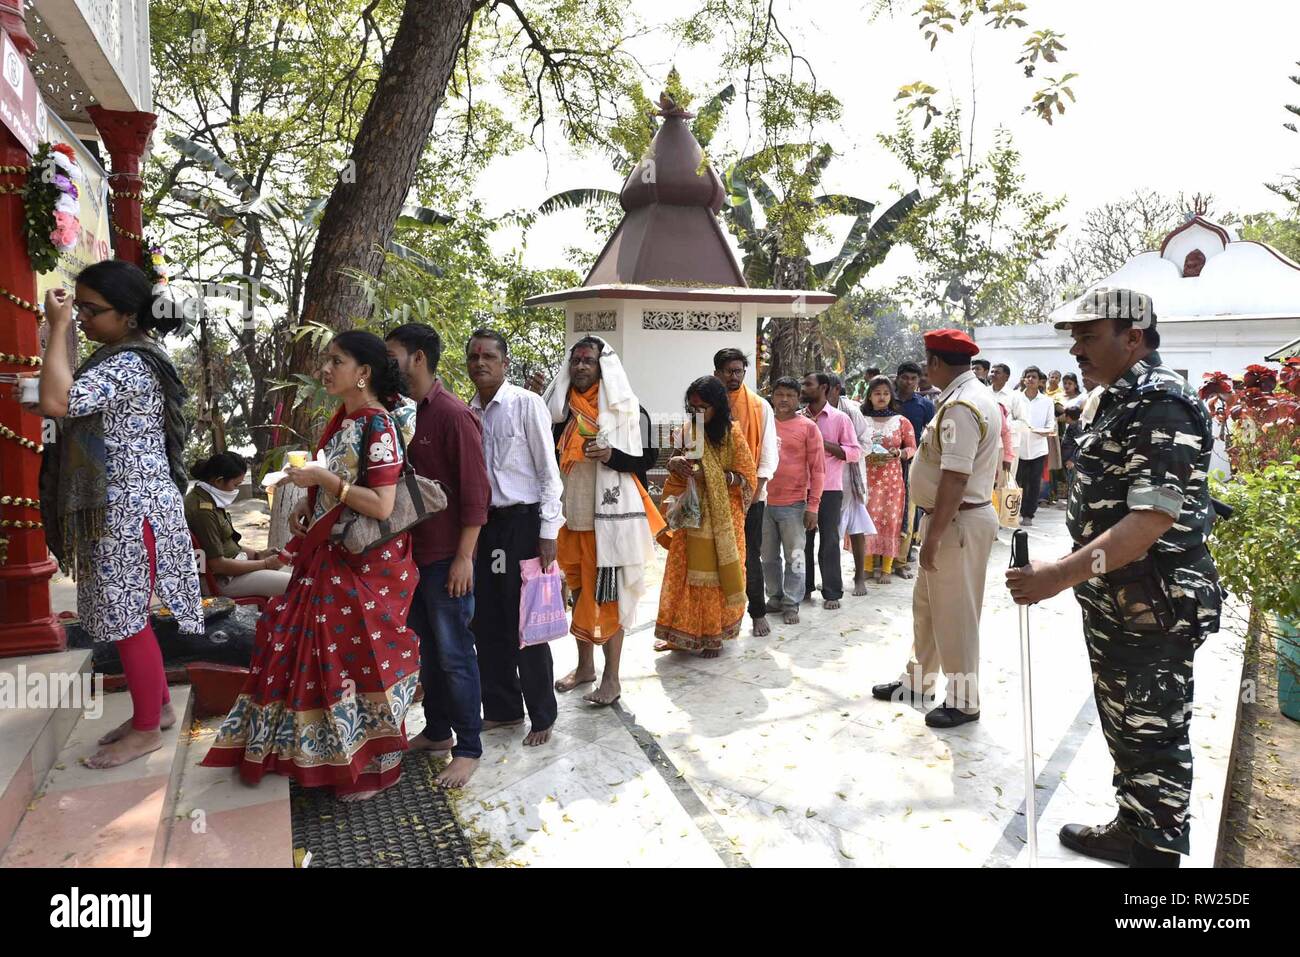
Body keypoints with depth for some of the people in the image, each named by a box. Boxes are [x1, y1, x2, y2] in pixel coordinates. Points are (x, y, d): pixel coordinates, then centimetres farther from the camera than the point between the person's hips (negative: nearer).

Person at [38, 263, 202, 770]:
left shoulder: (129, 364, -20)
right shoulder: (118, 357, 13)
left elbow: (57, 402, -30)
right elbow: (75, 398, 21)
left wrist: (57, 329, -22)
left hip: (132, 510, -11)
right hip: (116, 508, 11)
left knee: (126, 619, 1)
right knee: (127, 616, 18)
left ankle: (146, 729, 16)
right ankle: (158, 706, 32)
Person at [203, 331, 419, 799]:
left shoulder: (379, 426, -18)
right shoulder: (343, 419, 8)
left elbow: (381, 505, -25)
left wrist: (322, 477, -21)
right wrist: (309, 504, 7)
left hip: (365, 565, -9)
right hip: (328, 557, 9)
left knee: (360, 660, 3)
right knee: (307, 650, 17)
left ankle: (372, 766, 23)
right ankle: (326, 753, 36)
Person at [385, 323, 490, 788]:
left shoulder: (453, 414, -14)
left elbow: (475, 489, -16)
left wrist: (464, 557, -18)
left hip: (445, 556, -8)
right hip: (412, 553, 8)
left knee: (453, 654, 0)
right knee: (427, 649, 17)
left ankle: (469, 748, 13)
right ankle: (436, 732, 32)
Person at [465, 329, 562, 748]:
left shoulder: (527, 404, -8)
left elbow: (548, 472, -9)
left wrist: (548, 532, -12)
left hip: (521, 522, -6)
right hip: (481, 522, 6)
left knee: (525, 624, 1)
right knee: (487, 622, 12)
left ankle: (541, 717, 17)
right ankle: (502, 708, 30)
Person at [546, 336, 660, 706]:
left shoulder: (626, 409, -5)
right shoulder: (560, 408, 8)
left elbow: (647, 458, -5)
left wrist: (611, 455, -21)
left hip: (610, 517, -5)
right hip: (571, 516, 5)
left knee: (607, 595, -1)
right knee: (580, 592, 14)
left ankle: (611, 677, 9)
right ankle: (585, 665, 29)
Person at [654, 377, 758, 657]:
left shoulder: (732, 434, -7)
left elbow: (748, 478, -7)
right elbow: (677, 478, 14)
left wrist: (713, 476, -20)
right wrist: (674, 464, -9)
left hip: (722, 519, -4)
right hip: (691, 516, 4)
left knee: (715, 573, 1)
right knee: (686, 572, 5)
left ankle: (714, 635, 14)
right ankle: (684, 632, 16)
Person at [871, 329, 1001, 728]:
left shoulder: (959, 407, -22)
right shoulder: (978, 396, 11)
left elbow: (955, 479, -27)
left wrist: (933, 536, -23)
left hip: (957, 522, -11)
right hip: (955, 518, 11)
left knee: (954, 613, 3)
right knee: (927, 604, 20)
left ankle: (964, 700, 18)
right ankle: (917, 680, 35)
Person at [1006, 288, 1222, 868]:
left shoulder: (1160, 403, -19)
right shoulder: (1122, 400, 12)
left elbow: (1153, 519, -28)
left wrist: (1061, 576, -31)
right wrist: (1078, 577, 20)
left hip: (1154, 608, -10)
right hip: (1113, 602, 10)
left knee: (1152, 735, 5)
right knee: (1123, 725, 21)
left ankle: (1155, 851, 21)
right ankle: (1133, 830, 37)